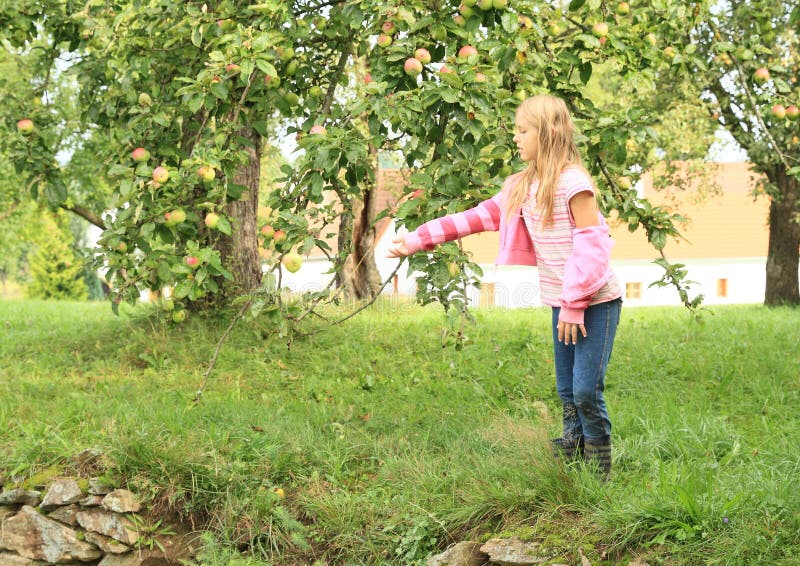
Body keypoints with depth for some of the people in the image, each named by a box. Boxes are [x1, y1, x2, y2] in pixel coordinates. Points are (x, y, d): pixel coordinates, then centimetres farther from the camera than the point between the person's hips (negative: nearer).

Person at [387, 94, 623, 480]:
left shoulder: (572, 182, -14)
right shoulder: (523, 186, 10)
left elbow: (590, 246, -17)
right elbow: (479, 217, 12)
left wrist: (575, 305, -17)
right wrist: (419, 239, 8)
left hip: (596, 302, -8)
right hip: (562, 303, 8)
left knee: (586, 390, -9)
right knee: (567, 392, 10)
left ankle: (598, 474, 4)